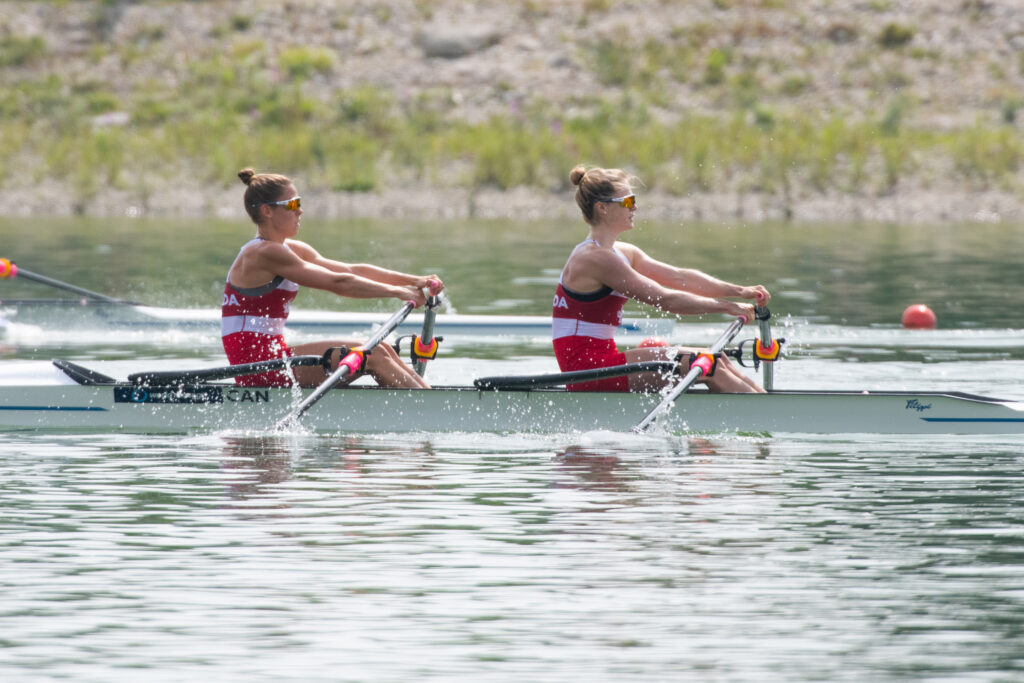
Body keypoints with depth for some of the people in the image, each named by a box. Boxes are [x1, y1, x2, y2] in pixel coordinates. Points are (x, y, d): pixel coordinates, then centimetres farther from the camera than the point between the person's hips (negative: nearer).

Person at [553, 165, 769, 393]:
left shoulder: (623, 253, 15)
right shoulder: (596, 258, -17)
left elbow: (678, 277, 12)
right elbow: (664, 299, -18)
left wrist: (739, 291, 2)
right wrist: (727, 306, -12)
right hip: (587, 367, -10)